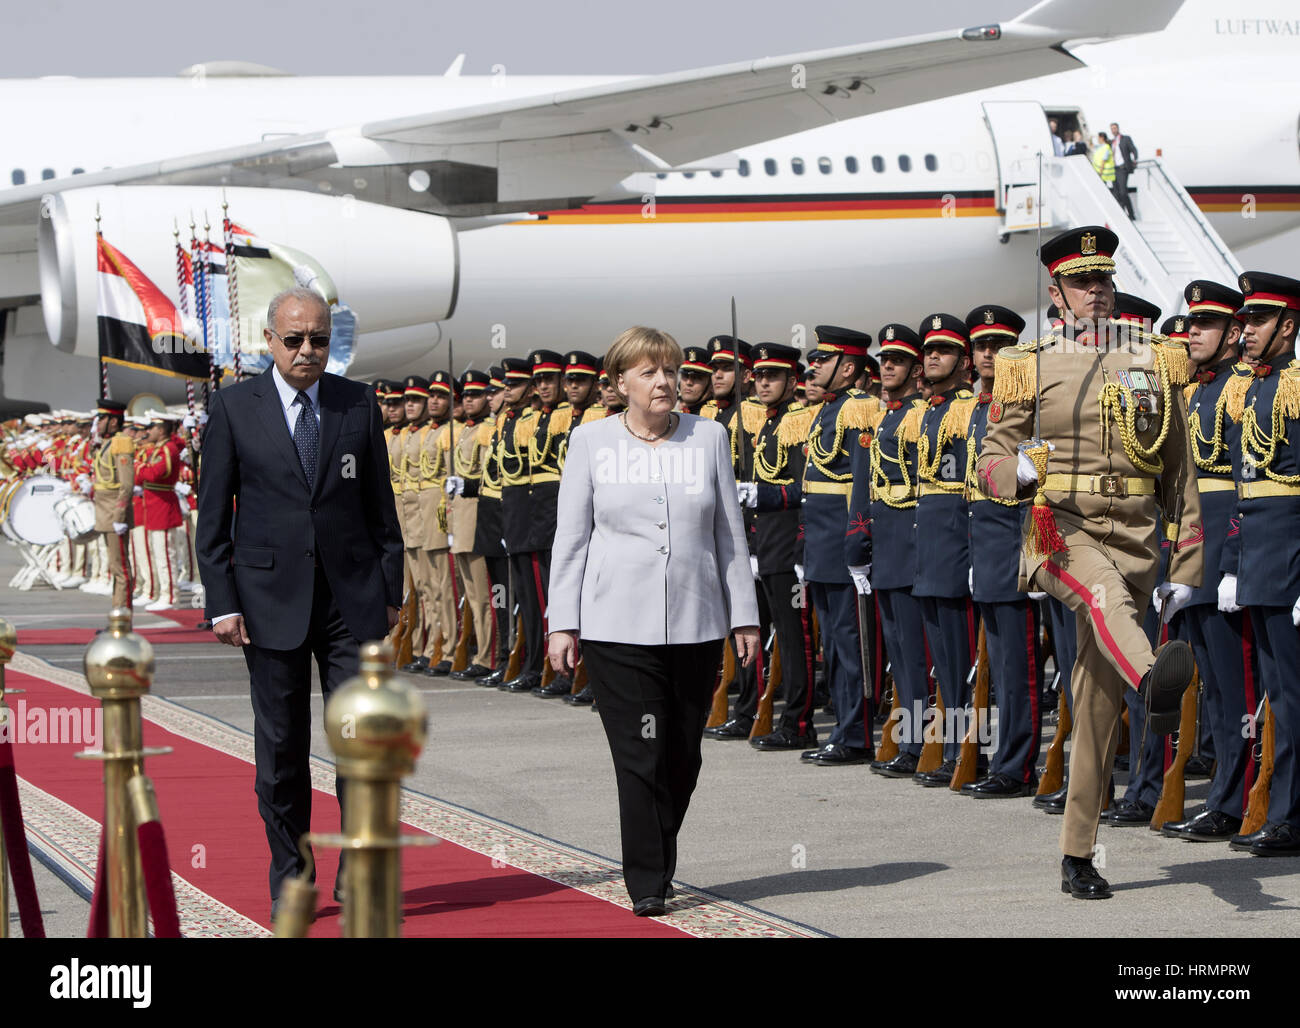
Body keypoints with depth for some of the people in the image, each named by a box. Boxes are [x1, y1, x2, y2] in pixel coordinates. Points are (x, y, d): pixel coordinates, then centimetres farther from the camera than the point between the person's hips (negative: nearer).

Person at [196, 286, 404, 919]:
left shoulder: (358, 404, 6)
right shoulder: (234, 408, 1)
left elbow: (380, 504, 10)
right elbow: (213, 515, 2)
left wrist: (390, 591, 6)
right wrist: (222, 602, -5)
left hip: (353, 597, 1)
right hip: (271, 598, -1)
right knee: (281, 748, 5)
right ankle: (290, 882, 15)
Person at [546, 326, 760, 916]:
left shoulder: (709, 437, 6)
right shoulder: (592, 441, 3)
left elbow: (729, 532, 9)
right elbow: (571, 536, 5)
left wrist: (743, 616, 7)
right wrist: (563, 623, 0)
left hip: (695, 622, 2)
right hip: (618, 623, -2)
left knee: (682, 758, 7)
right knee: (641, 756, -7)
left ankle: (658, 866, 25)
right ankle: (647, 884, 1)